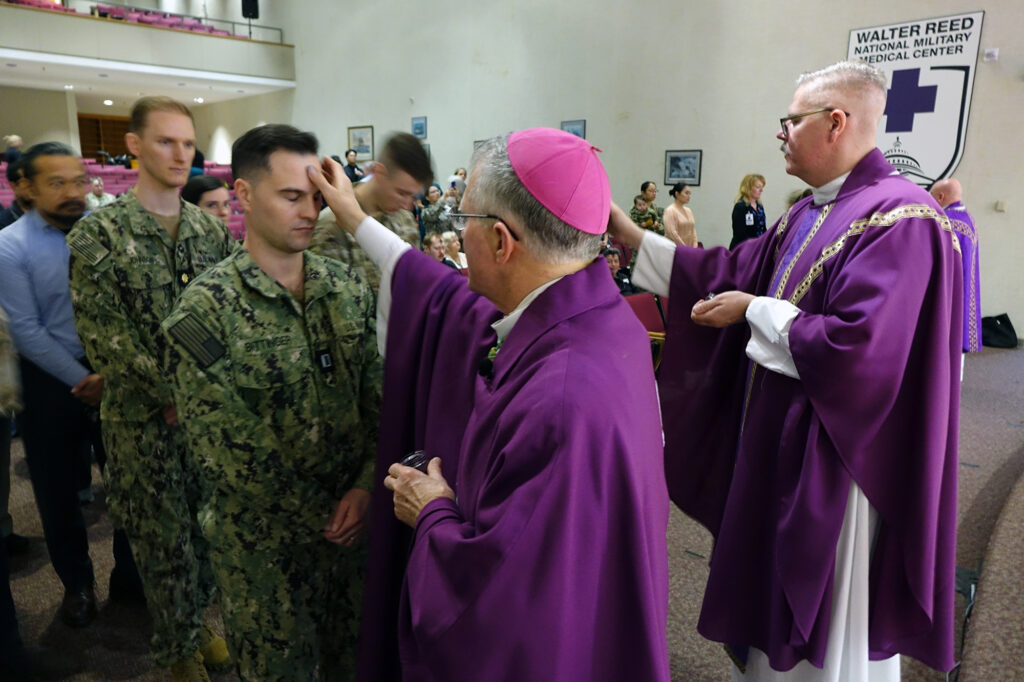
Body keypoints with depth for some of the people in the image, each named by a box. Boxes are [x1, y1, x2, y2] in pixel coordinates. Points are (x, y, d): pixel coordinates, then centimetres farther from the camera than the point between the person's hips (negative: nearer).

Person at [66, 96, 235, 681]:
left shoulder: (211, 229, 4)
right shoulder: (98, 234, -8)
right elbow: (103, 336, -13)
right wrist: (173, 394, -16)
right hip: (146, 418, -3)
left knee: (209, 528, 16)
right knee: (164, 540, 11)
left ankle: (202, 621, 40)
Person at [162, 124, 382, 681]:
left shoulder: (348, 289, -1)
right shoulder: (205, 311, -16)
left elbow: (379, 398, -1)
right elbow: (234, 452, -17)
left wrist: (364, 489, -12)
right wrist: (321, 519, -13)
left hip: (354, 516, 4)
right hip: (265, 541, -4)